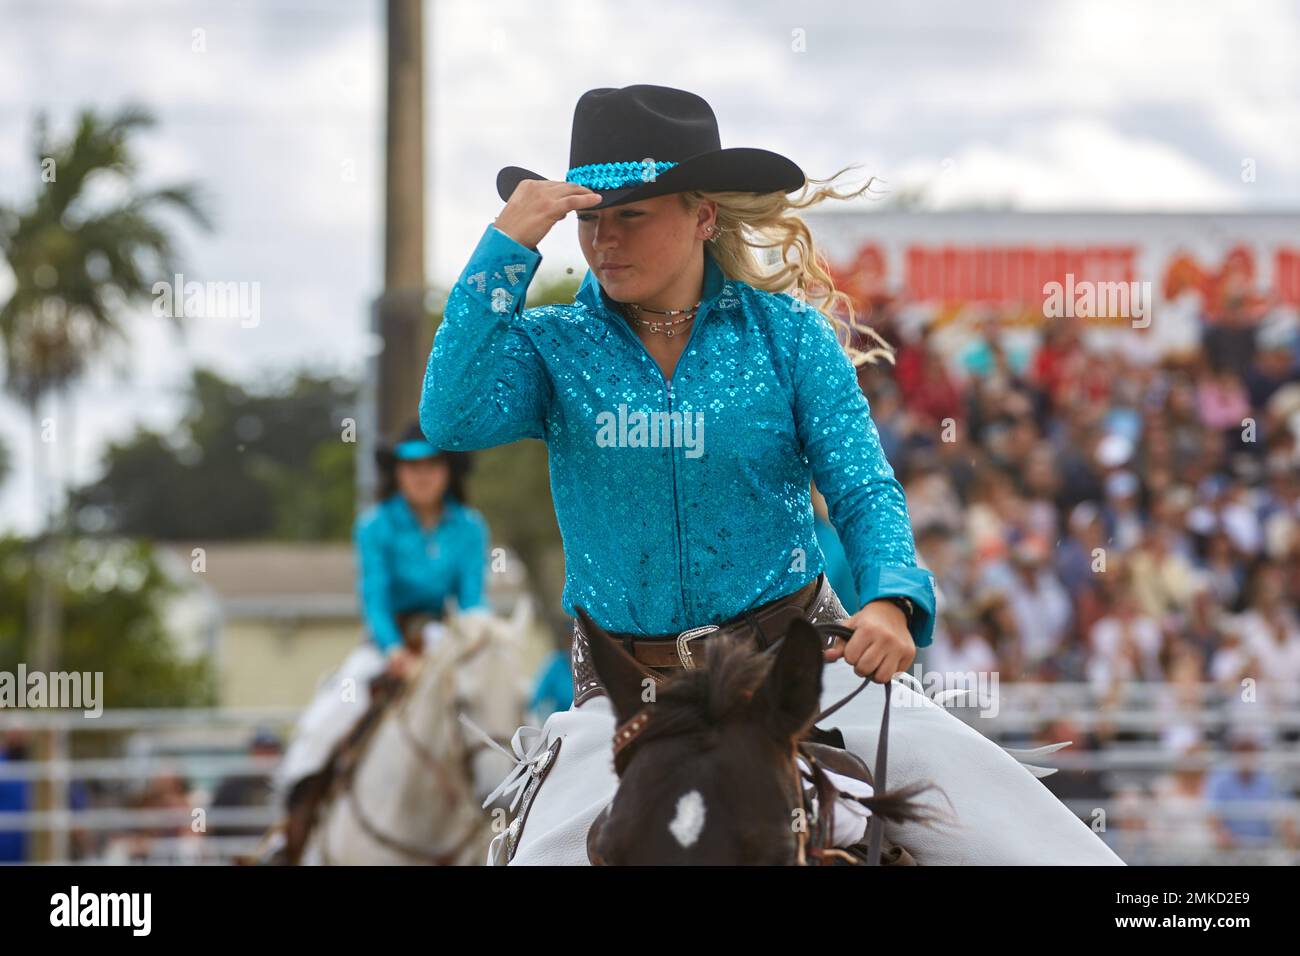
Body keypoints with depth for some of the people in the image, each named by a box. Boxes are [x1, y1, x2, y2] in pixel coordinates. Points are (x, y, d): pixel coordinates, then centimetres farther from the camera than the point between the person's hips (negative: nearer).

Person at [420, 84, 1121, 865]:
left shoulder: (787, 332, -1)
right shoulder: (552, 346, 0)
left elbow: (863, 489, -5)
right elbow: (452, 418, -18)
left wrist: (890, 600, -26)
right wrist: (507, 246, -19)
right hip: (628, 683, 0)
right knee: (544, 852, -15)